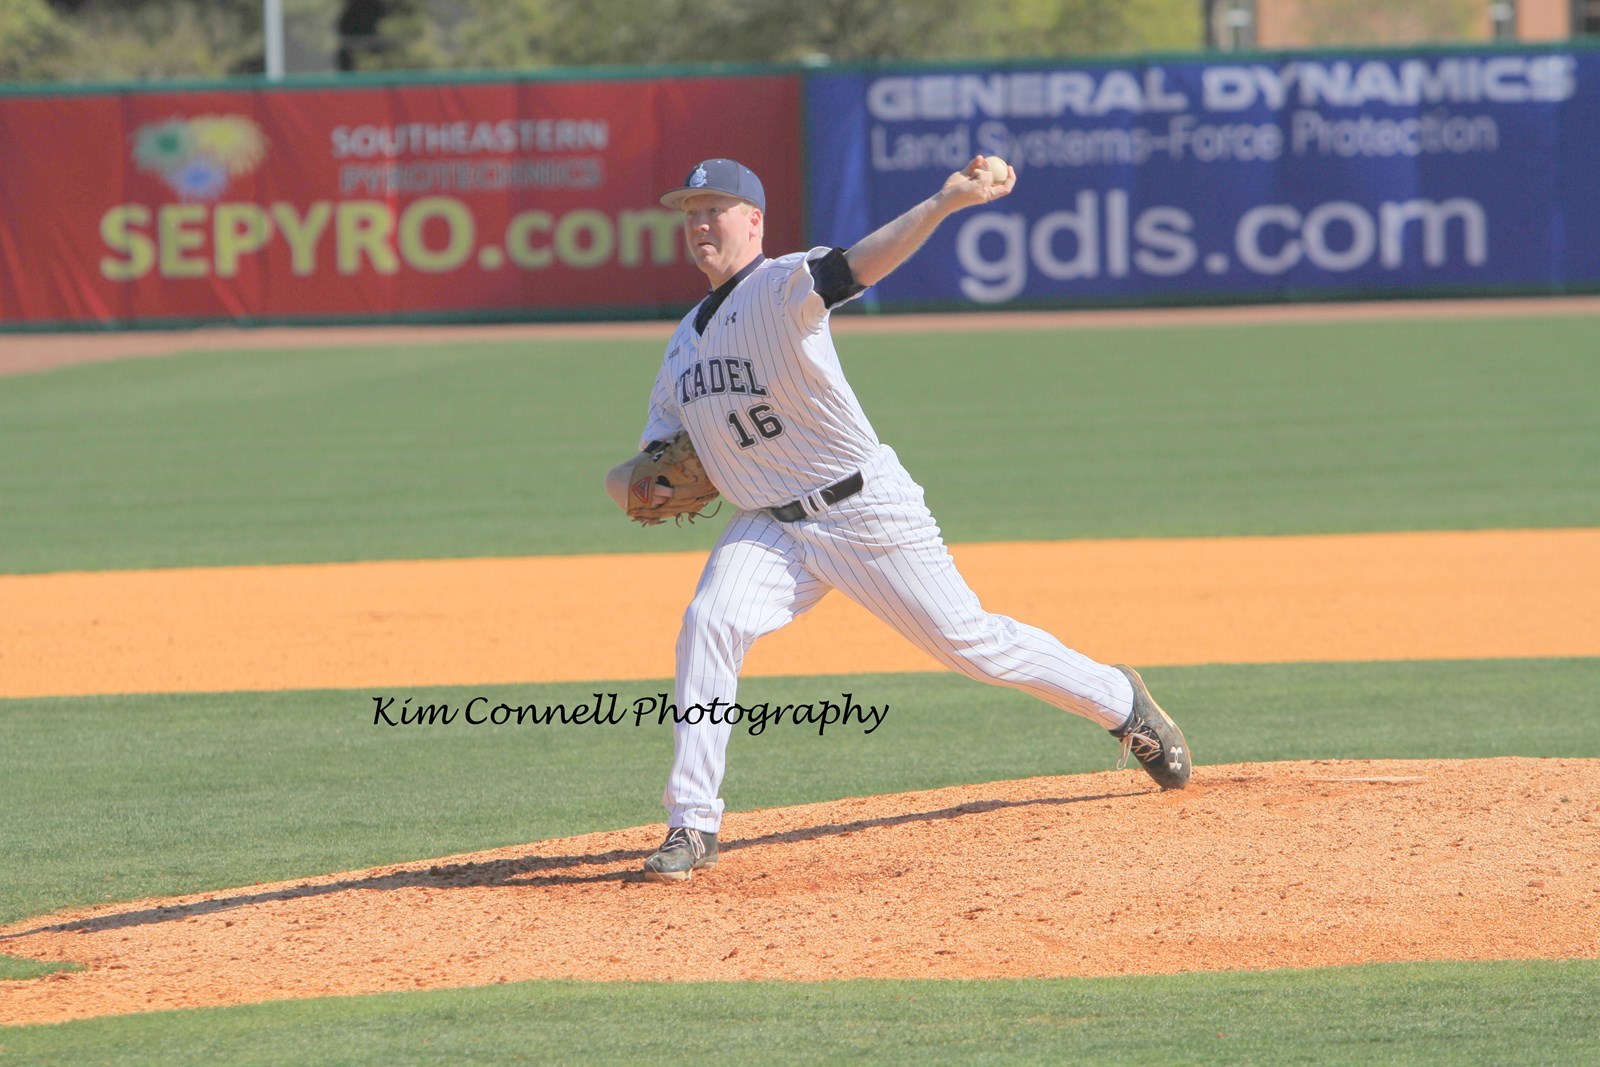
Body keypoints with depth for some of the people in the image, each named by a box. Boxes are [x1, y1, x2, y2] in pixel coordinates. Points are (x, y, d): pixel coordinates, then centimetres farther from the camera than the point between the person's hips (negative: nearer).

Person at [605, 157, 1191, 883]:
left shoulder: (782, 289, -13)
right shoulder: (685, 343, 10)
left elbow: (856, 265, -33)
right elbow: (658, 455, 16)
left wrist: (943, 204, -51)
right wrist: (631, 480, -9)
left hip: (864, 511, -5)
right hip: (769, 526, 5)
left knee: (968, 641, 1)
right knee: (708, 624, -19)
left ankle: (1120, 702, 26)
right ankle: (692, 828, -17)